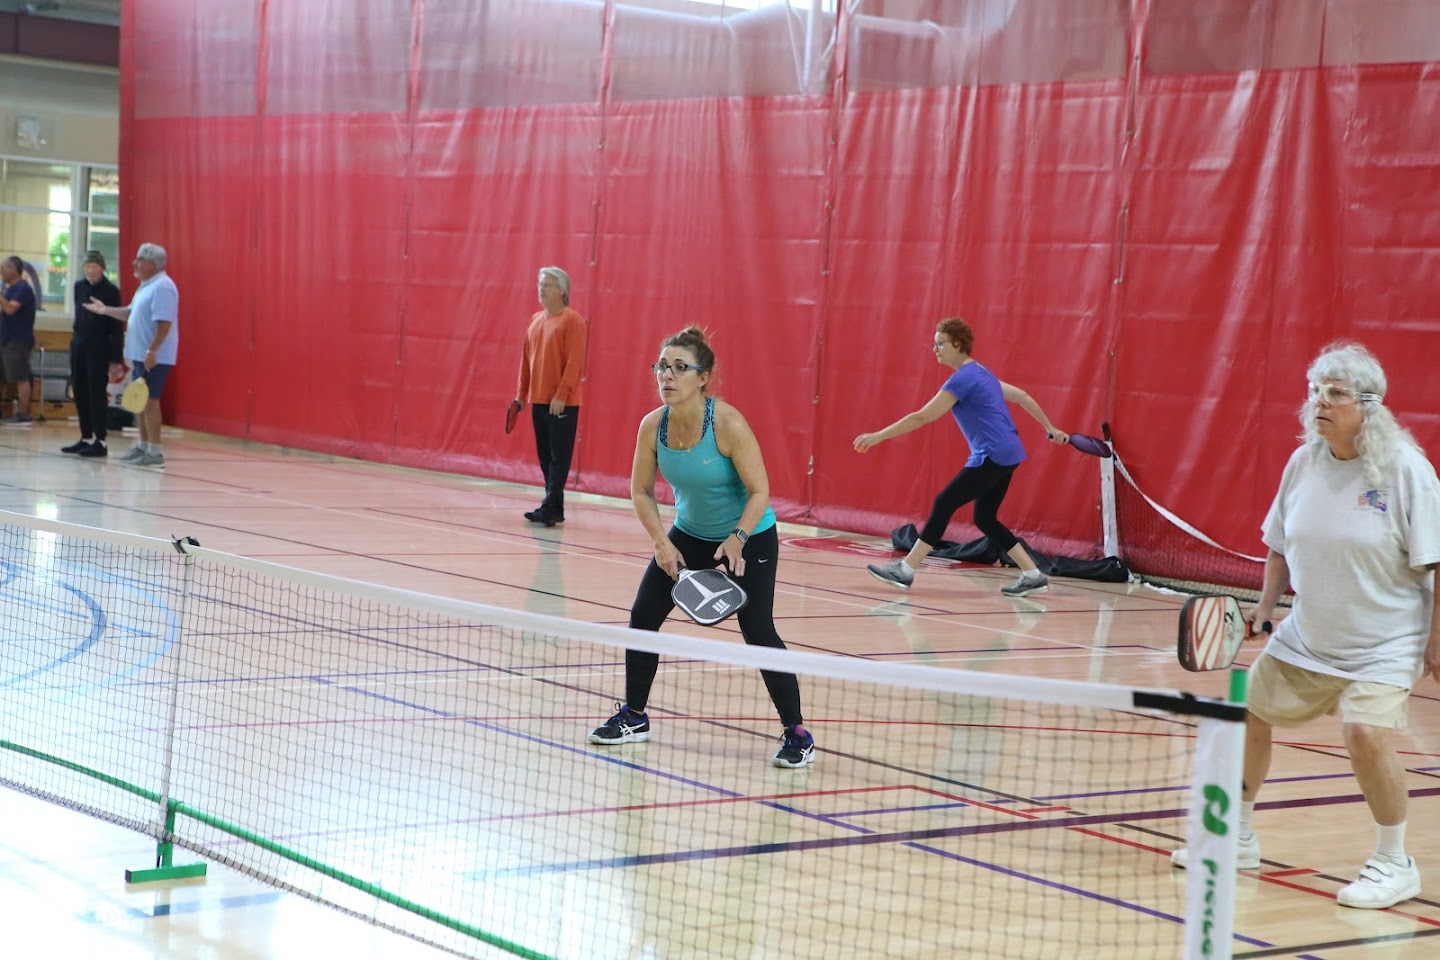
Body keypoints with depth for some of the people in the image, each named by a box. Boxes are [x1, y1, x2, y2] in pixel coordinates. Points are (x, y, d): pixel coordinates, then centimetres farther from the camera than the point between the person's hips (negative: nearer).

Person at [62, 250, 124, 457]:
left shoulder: (111, 291, -9)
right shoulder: (79, 286, 8)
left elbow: (117, 326, -10)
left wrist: (116, 359, -13)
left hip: (99, 346, -6)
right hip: (78, 344, 6)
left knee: (97, 393, -7)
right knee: (80, 393, 9)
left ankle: (100, 442, -4)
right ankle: (86, 438, 17)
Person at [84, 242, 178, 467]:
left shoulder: (162, 287, -17)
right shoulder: (146, 286, 16)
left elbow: (164, 322, -24)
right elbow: (131, 312, 25)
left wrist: (152, 350, -28)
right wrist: (106, 310, 17)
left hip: (154, 358, -10)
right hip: (140, 355, 10)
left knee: (149, 401, -9)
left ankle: (154, 453, -7)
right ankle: (143, 446, 25)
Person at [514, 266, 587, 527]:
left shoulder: (572, 320, -9)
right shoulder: (536, 320, 14)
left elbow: (575, 362, -15)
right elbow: (527, 359, 17)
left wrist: (562, 395, -21)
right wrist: (521, 393, 14)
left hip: (563, 404, -7)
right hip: (539, 401, 8)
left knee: (559, 457, -5)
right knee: (545, 456, 9)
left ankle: (549, 508, -8)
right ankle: (555, 509, 14)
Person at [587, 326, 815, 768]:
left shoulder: (728, 424, -29)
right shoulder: (653, 425, -14)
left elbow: (759, 492, -23)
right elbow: (641, 491, -3)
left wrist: (737, 539, -36)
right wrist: (661, 542, -16)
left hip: (748, 536, -5)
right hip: (690, 533, 5)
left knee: (758, 632, -13)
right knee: (643, 615, 1)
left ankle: (797, 735, -1)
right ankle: (633, 717, 20)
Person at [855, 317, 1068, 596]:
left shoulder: (963, 379, -12)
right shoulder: (981, 374, 17)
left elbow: (921, 417, -15)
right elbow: (1022, 396, 26)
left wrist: (877, 436, -12)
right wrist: (1050, 429, 35)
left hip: (992, 456, -10)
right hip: (1008, 455, 10)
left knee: (944, 504, -8)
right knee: (984, 518, 11)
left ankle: (905, 570, -9)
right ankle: (1033, 576, 11)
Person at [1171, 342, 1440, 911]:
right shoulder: (1303, 463, -1)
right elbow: (1281, 547, 12)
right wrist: (1264, 608, 3)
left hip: (1385, 643, -6)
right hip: (1306, 637, 6)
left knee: (1367, 731, -26)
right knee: (1247, 713, 10)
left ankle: (1394, 865, -5)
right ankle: (1238, 839, 32)